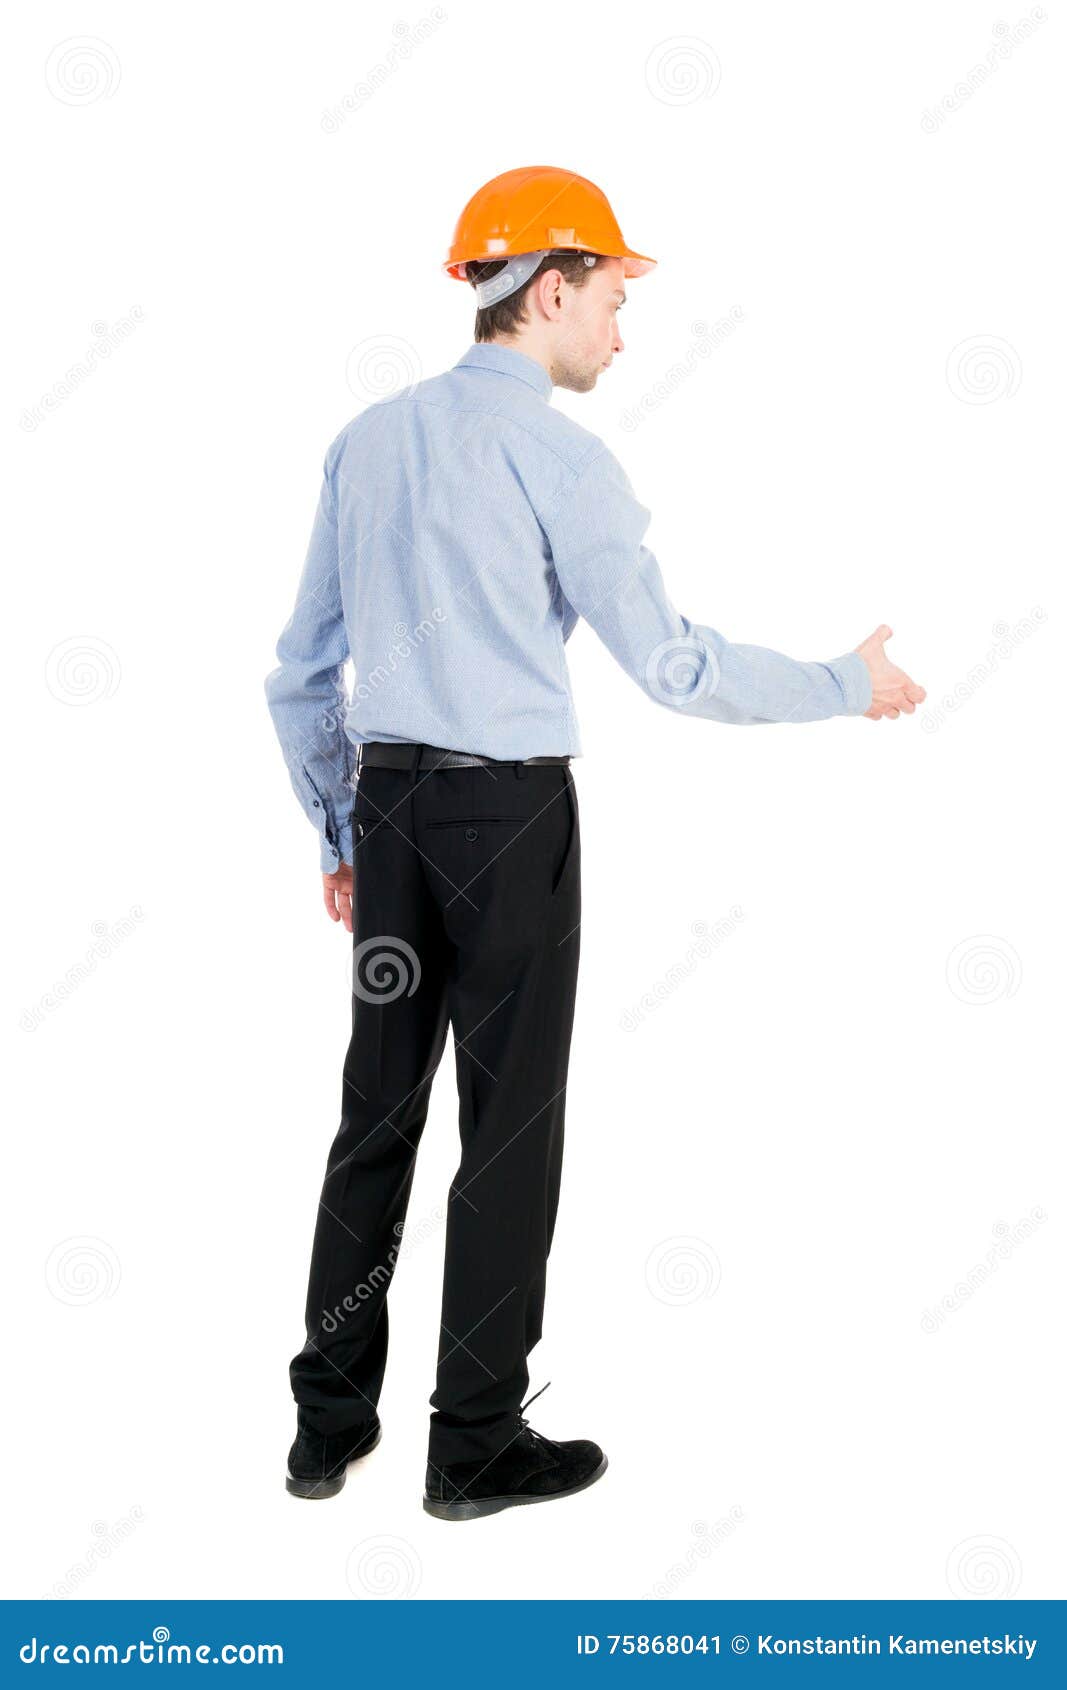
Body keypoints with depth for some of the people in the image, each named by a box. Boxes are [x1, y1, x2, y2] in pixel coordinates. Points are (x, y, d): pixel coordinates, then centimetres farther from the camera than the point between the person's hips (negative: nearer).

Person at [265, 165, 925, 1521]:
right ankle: (476, 1442, 14)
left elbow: (300, 670, 13)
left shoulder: (368, 439, 11)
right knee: (510, 1124, 4)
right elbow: (670, 665, -11)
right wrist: (847, 688, 2)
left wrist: (336, 833, 21)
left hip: (385, 802, 6)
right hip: (510, 811, -6)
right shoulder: (555, 455, -9)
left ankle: (331, 1422, 21)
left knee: (378, 1110, 12)